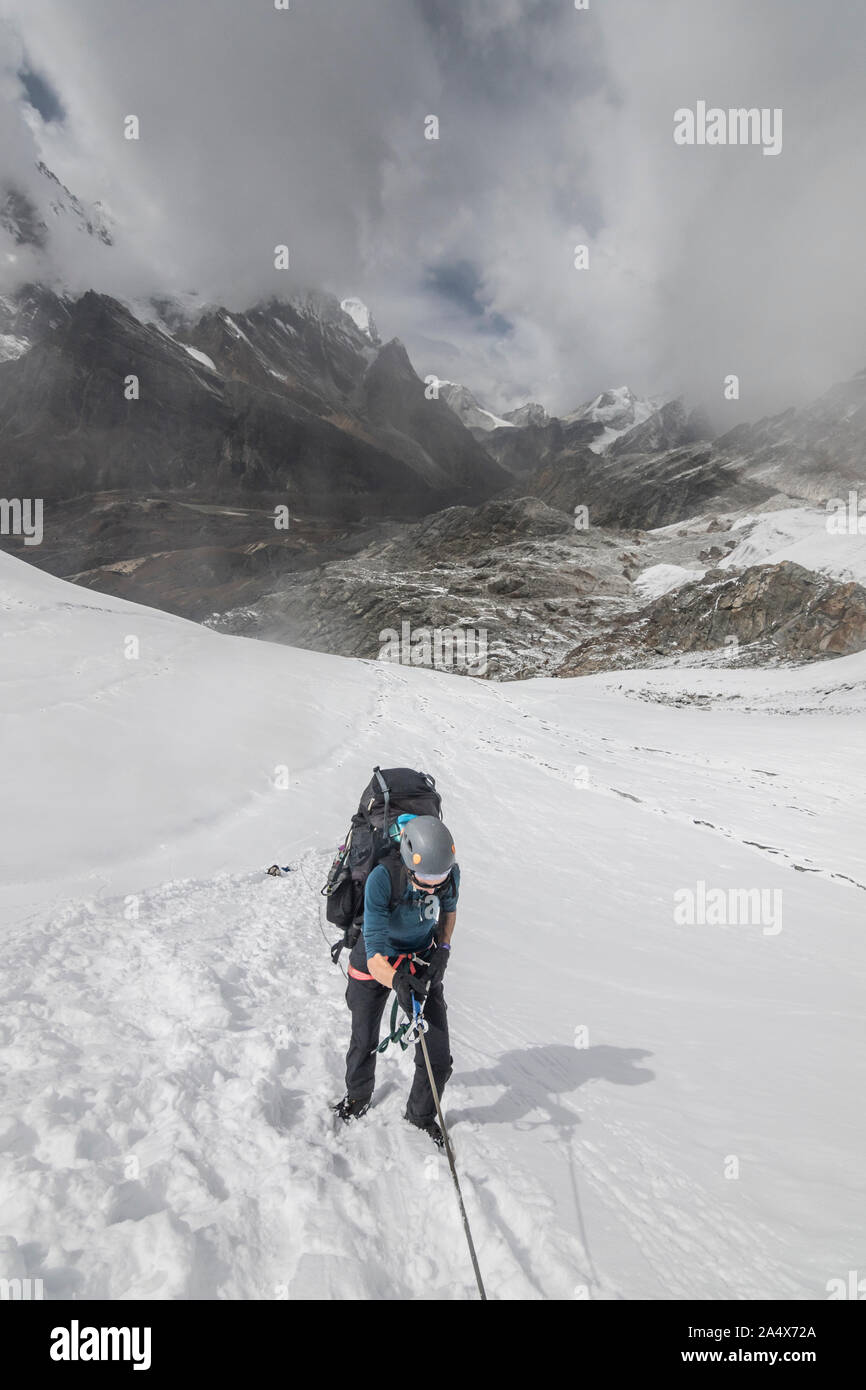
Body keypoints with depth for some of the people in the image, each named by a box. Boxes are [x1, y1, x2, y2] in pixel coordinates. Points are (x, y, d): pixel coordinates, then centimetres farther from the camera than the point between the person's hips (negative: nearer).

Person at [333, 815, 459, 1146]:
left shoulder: (450, 872, -25)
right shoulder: (382, 879, -38)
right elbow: (375, 958, -37)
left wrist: (443, 949, -12)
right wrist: (397, 980, -55)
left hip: (422, 962, 2)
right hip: (375, 963, -2)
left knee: (438, 1058, -1)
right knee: (364, 1044, 20)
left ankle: (421, 1115, 31)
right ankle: (357, 1098, 54)